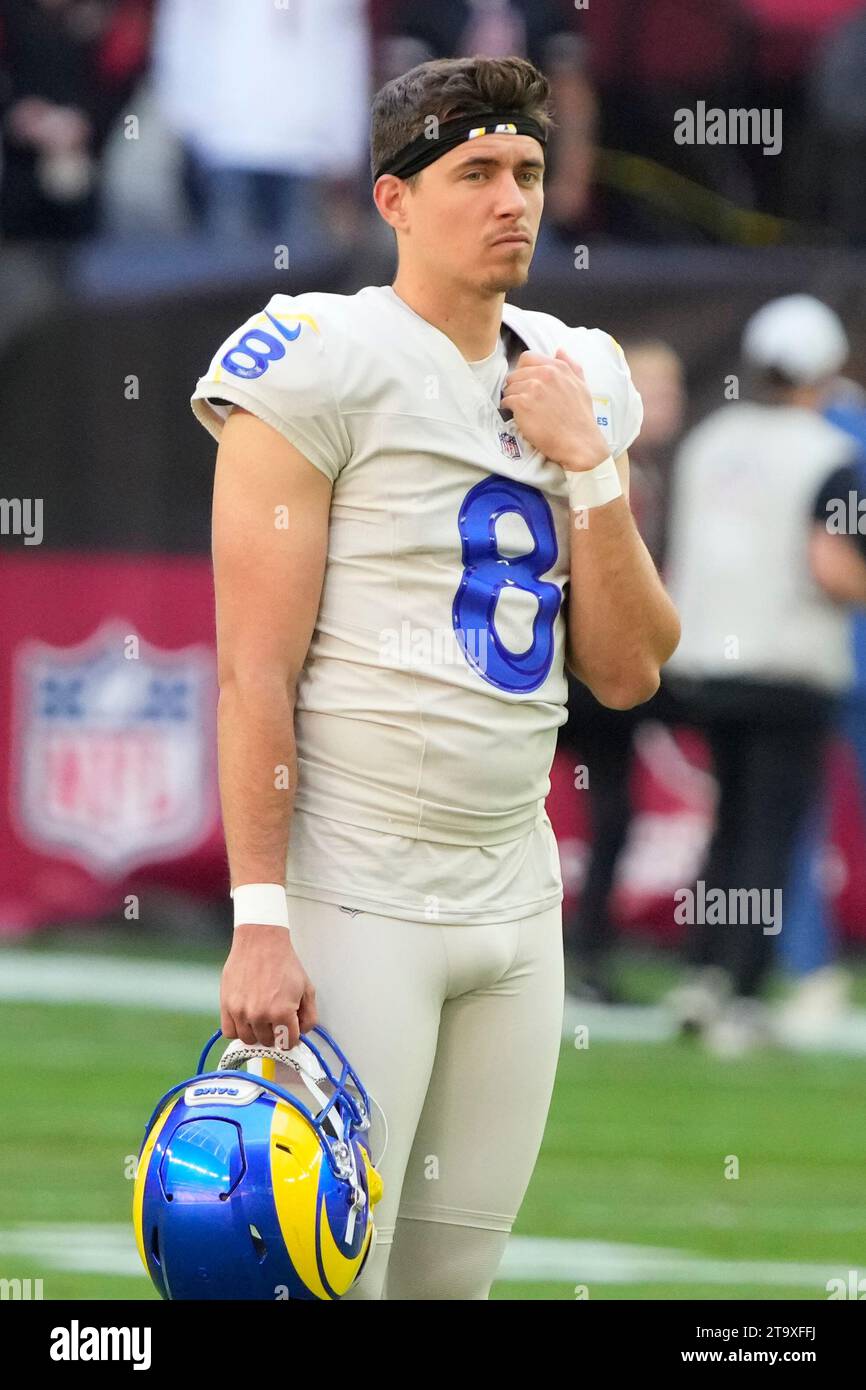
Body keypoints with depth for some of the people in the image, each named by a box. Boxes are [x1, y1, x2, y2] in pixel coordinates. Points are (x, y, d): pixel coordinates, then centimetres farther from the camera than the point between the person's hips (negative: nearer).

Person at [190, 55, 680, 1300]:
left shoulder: (570, 382, 12)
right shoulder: (326, 368, -9)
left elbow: (628, 672, 9)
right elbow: (255, 670, -12)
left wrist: (588, 467, -3)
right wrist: (259, 922, -17)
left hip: (513, 906, 7)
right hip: (354, 900, -7)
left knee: (456, 1270, 9)